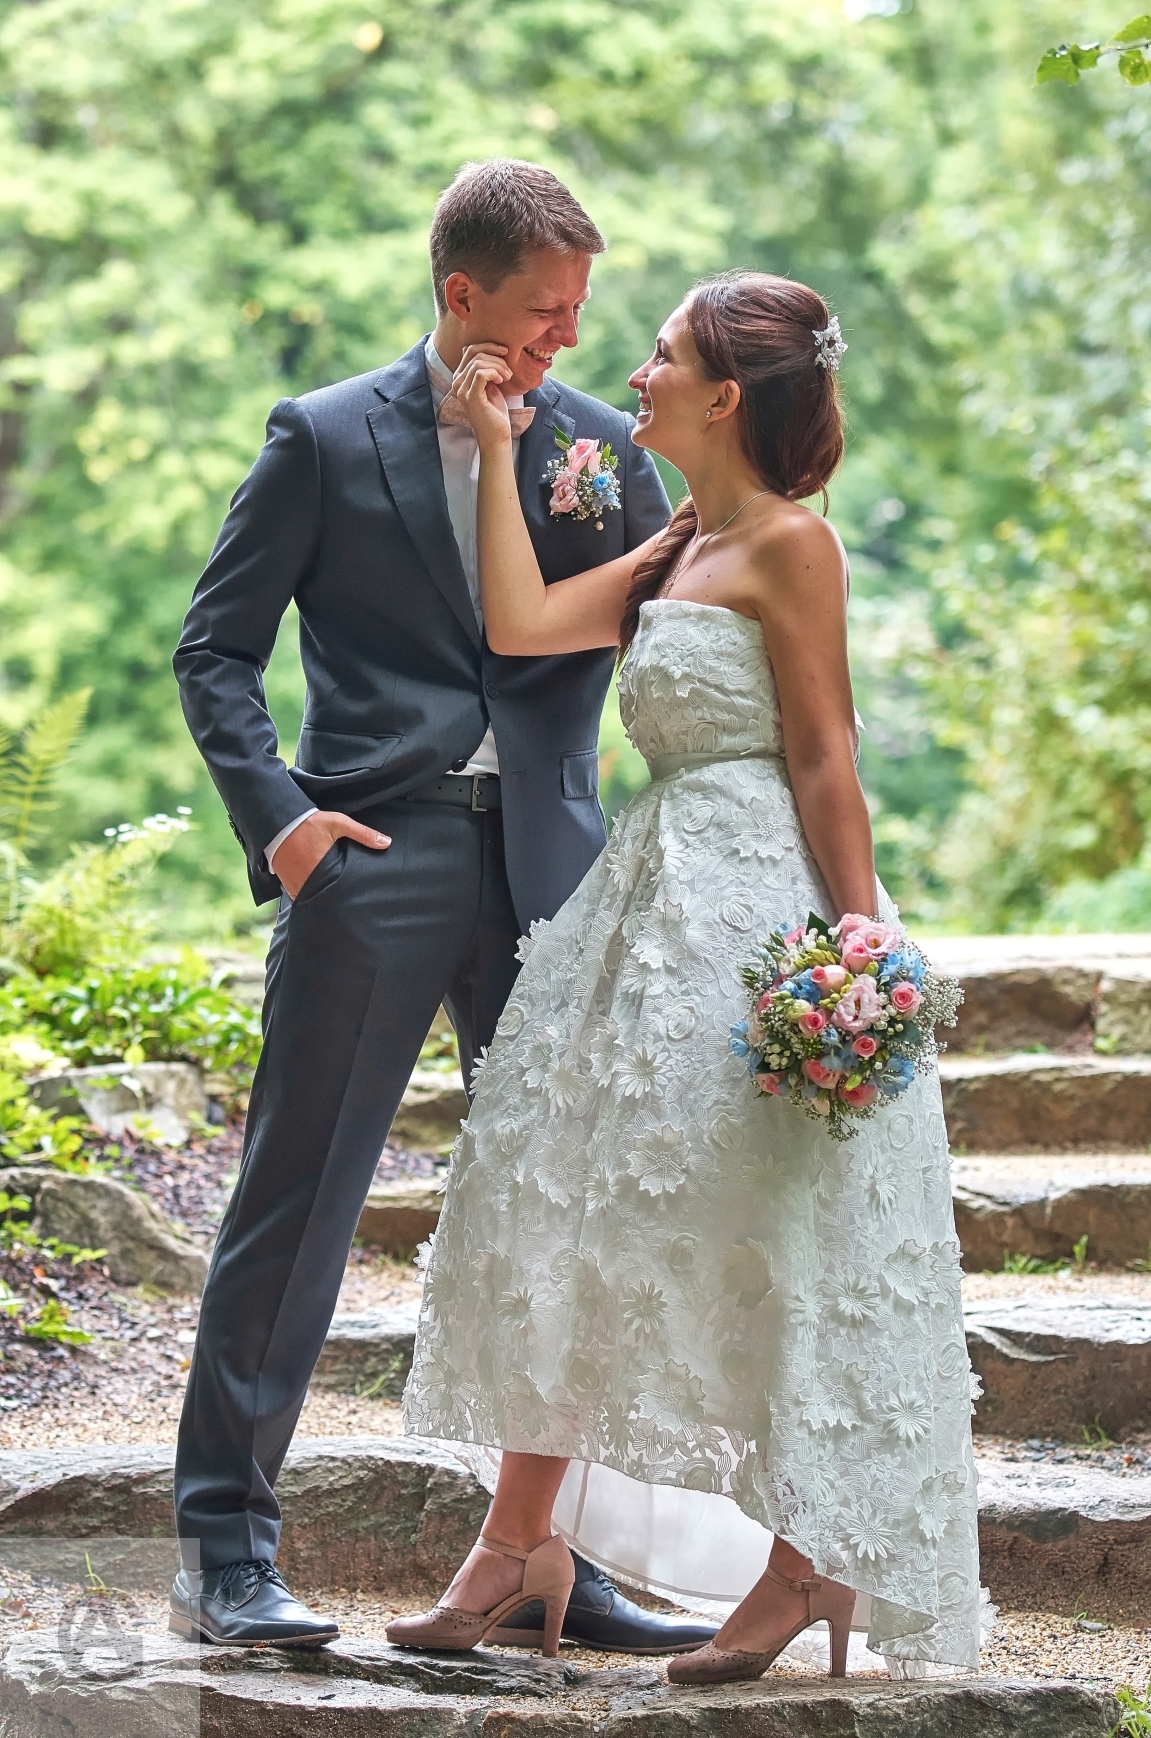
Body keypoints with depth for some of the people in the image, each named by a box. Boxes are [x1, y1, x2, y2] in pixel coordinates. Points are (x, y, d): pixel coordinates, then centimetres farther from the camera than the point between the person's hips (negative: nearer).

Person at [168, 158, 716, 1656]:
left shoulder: (602, 448, 11)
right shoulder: (326, 438, 2)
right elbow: (217, 648, 3)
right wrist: (277, 814, -11)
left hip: (547, 867, 4)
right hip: (371, 861, -4)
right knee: (296, 1203, -3)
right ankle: (224, 1546, 5)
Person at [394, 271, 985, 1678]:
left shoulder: (790, 545, -9)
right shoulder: (675, 553, 16)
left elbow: (825, 761, -13)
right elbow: (519, 624, 9)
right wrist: (495, 448, 13)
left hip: (756, 908, -9)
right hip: (655, 902, 9)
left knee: (765, 1233, -4)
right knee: (562, 1199, 7)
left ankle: (812, 1560, 9)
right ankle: (522, 1540, 13)